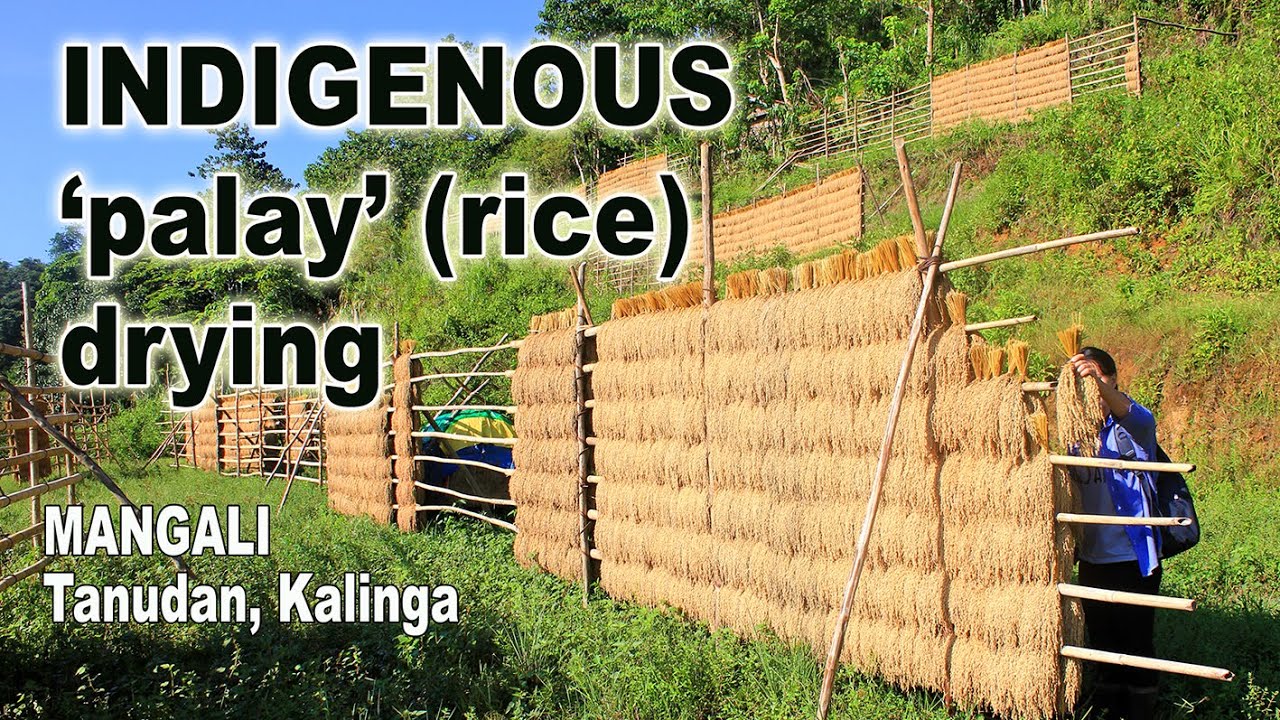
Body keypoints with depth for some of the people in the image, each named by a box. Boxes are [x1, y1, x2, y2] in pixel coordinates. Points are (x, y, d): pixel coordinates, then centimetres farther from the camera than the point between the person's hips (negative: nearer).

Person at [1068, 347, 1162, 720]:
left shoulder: (1129, 427, -11)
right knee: (1102, 641, 17)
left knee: (1137, 643, 3)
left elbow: (1139, 419, -36)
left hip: (1132, 558, -6)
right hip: (1091, 558, 6)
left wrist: (1099, 383, -54)